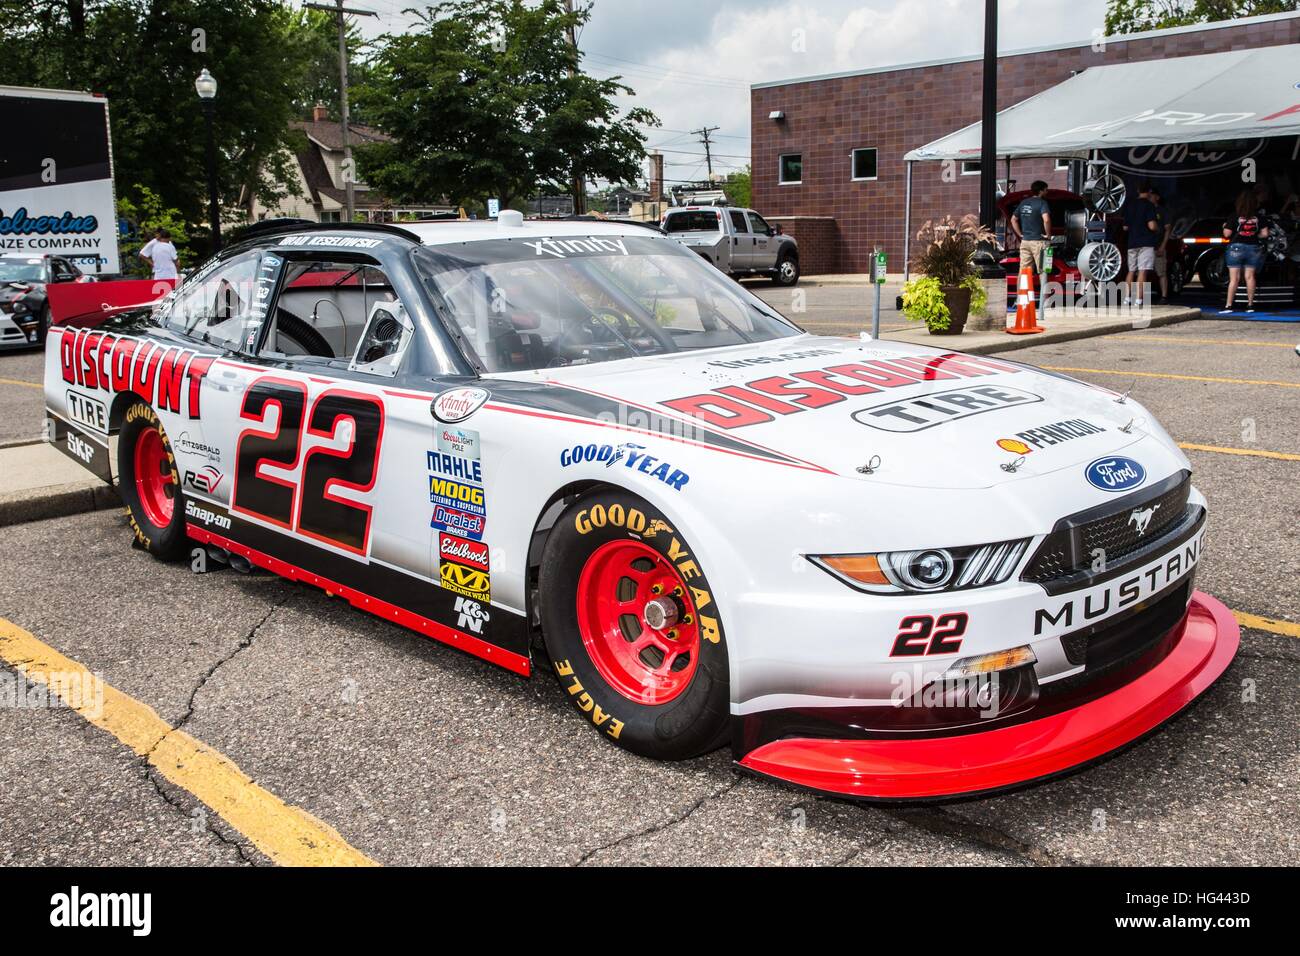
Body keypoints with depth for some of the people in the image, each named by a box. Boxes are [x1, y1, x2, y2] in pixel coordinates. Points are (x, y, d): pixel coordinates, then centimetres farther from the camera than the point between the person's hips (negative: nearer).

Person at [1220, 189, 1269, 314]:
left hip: (1236, 248, -3)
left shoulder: (1234, 217, -9)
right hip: (1253, 248, 3)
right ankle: (1250, 305, 11)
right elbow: (1265, 234, 1)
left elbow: (1227, 234, -9)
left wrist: (1225, 226, 11)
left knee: (1234, 278, -3)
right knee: (1250, 277, 8)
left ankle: (1228, 306, -7)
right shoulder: (1258, 217, 0)